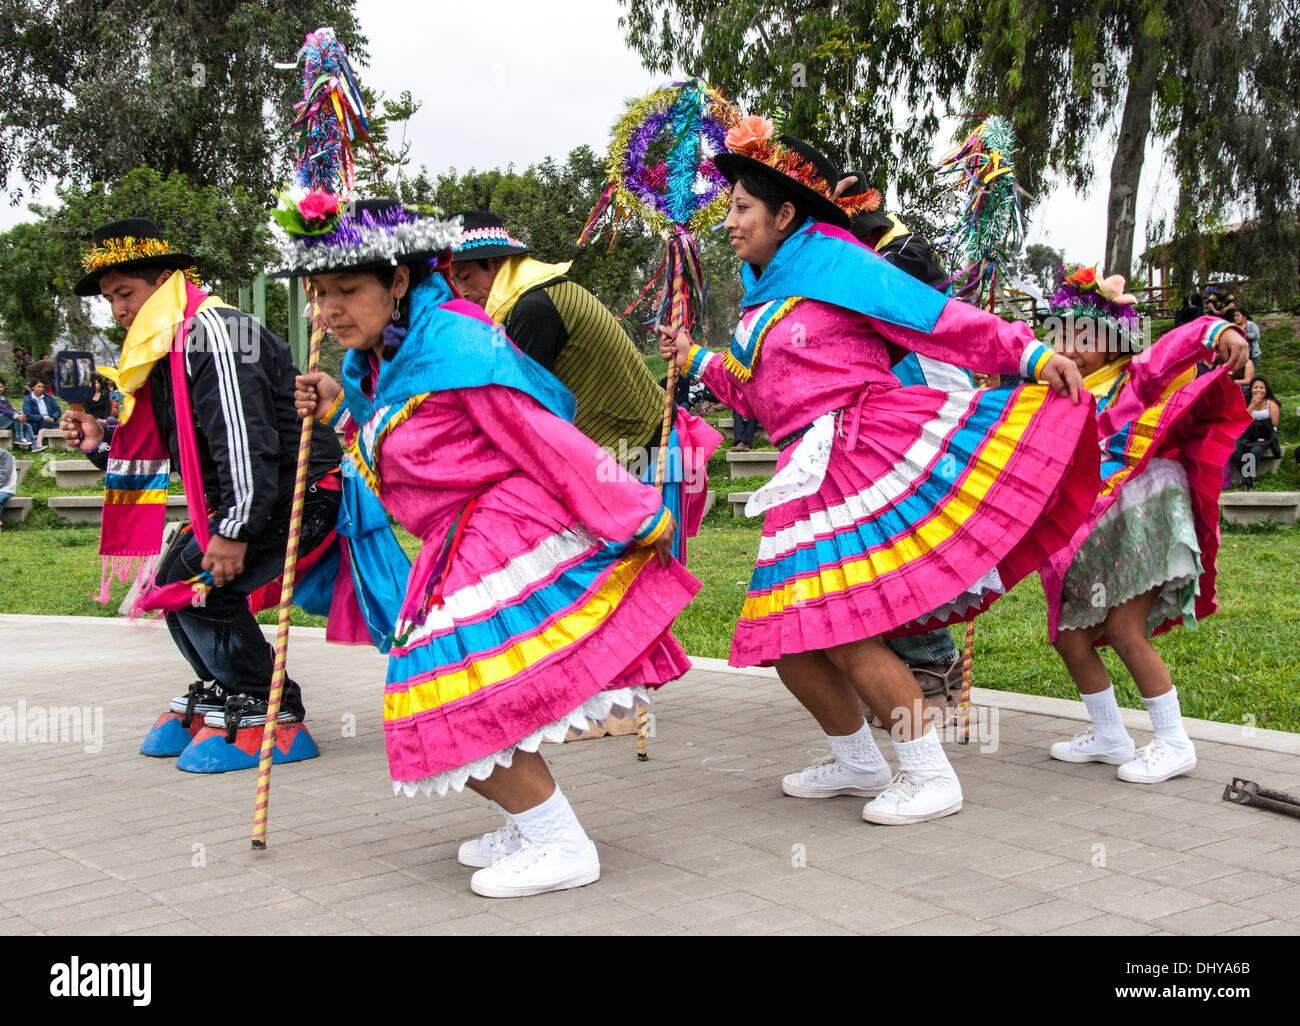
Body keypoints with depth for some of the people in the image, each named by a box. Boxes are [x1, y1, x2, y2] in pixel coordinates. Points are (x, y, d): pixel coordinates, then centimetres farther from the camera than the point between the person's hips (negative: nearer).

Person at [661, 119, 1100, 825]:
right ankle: (858, 763, 27)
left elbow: (935, 315, -8)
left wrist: (1030, 354, -13)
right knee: (786, 638, 6)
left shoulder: (834, 262, -4)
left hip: (865, 459, -9)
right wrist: (697, 361, 32)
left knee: (843, 631, -16)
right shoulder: (762, 292, 20)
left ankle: (931, 777, -3)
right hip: (808, 476, 9)